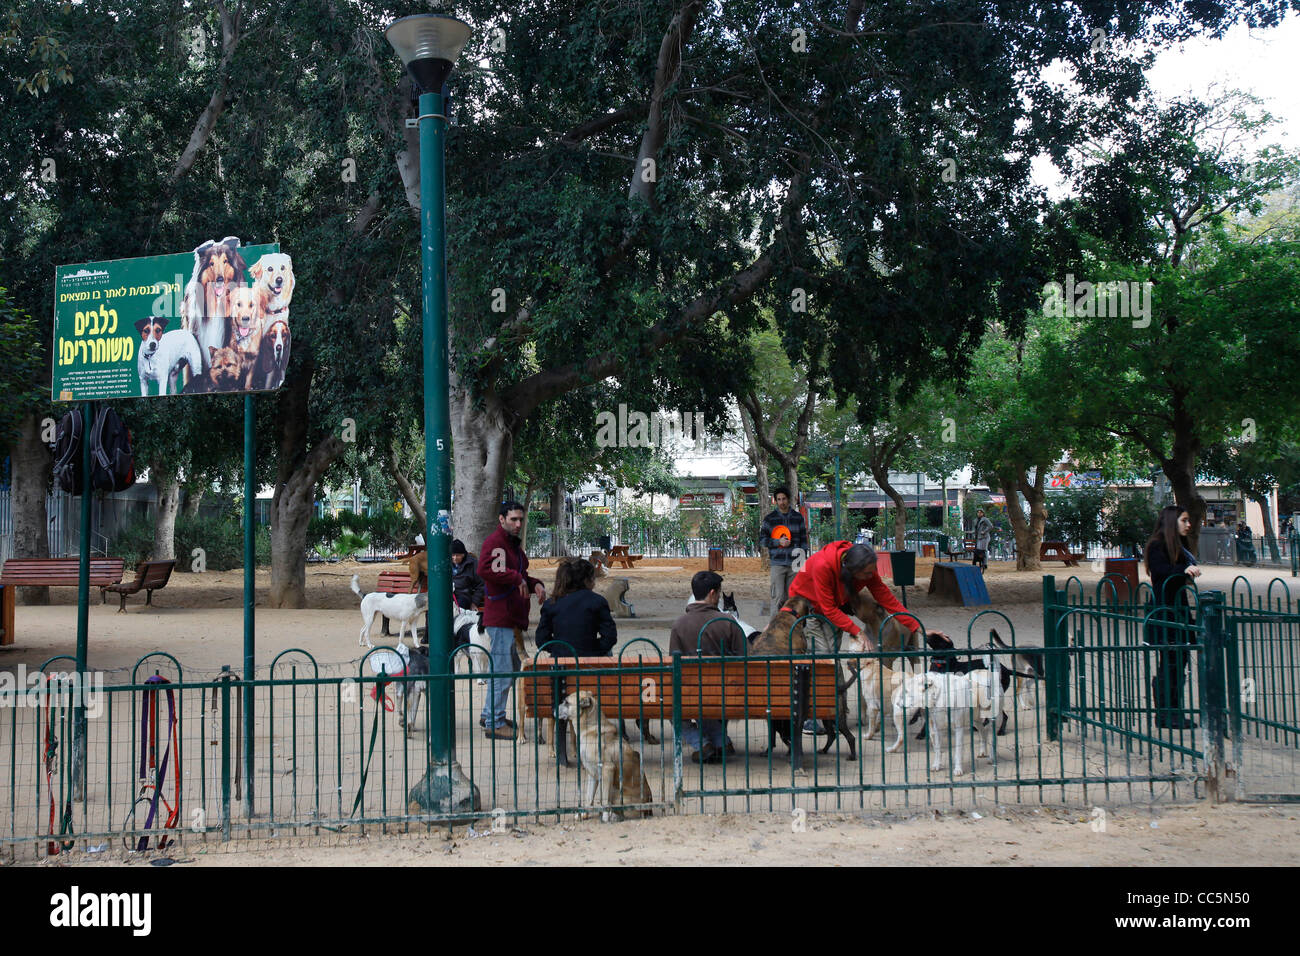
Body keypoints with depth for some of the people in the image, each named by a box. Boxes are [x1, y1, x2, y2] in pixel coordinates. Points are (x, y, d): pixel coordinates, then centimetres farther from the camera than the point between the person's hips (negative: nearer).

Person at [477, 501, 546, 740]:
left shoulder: (513, 544, 20)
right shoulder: (495, 541, -12)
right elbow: (484, 570, -29)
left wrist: (535, 584, 11)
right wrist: (516, 578, -24)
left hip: (512, 617, 11)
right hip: (500, 618, -11)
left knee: (512, 668, 18)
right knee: (502, 671, -7)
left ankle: (490, 714, 30)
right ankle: (494, 724, 1)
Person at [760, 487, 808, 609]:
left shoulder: (798, 517, 9)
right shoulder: (770, 519, 4)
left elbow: (803, 539, 13)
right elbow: (763, 539, 5)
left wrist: (803, 558, 5)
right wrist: (778, 542, -10)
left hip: (794, 563, 2)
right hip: (777, 563, -2)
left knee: (790, 596, 7)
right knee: (778, 596, -11)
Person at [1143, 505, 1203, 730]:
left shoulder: (1180, 546, 19)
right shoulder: (1157, 545, -8)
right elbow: (1159, 569, -25)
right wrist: (1184, 570, -37)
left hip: (1178, 610, 9)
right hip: (1164, 612, -9)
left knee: (1178, 661, 8)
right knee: (1169, 663, -9)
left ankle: (1173, 714, 13)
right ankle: (1164, 714, -4)